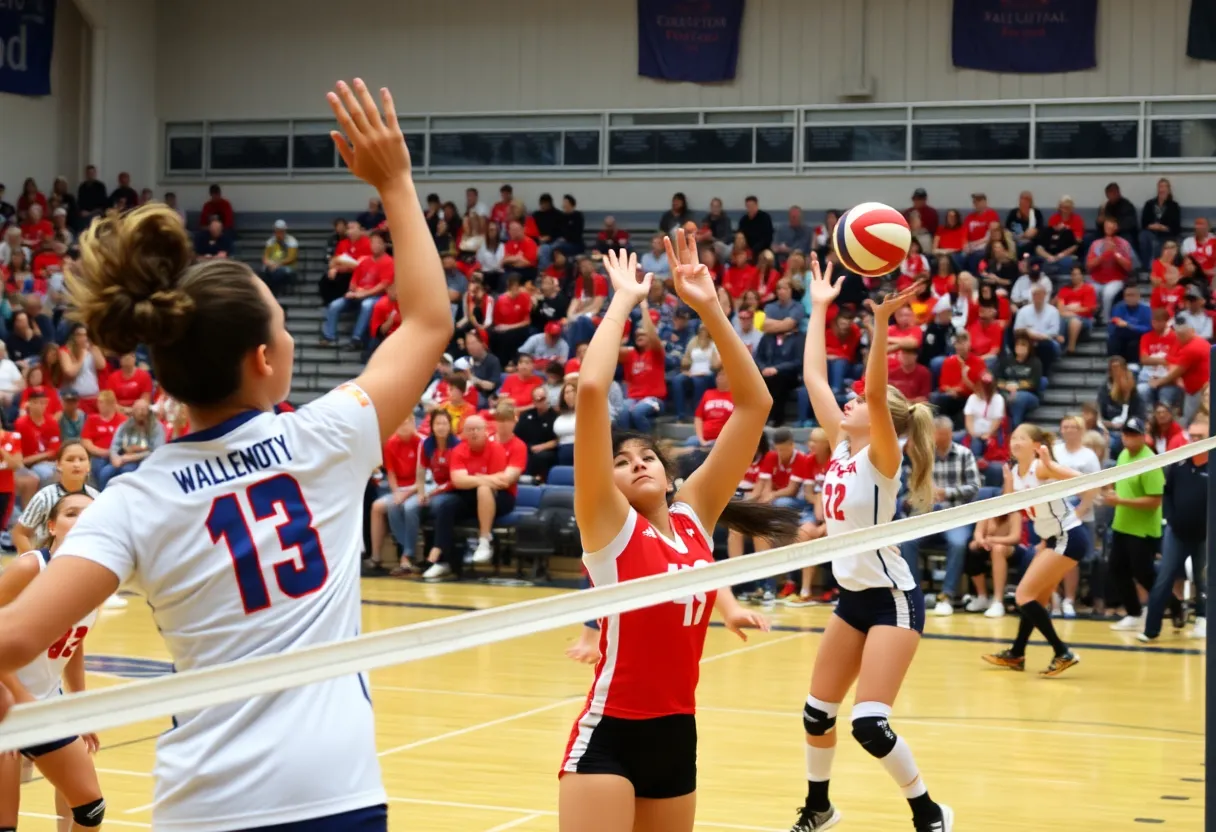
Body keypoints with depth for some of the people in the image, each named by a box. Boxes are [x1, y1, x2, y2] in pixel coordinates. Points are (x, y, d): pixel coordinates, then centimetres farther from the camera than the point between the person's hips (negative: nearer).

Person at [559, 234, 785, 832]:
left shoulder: (693, 515, 7)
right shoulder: (609, 522, -4)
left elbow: (755, 403, 4)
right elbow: (591, 389, -17)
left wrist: (708, 307, -4)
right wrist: (624, 301, -8)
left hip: (677, 734, 6)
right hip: (609, 733, -5)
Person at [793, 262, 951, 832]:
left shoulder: (882, 456, -13)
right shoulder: (841, 445, 6)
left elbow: (876, 391, -31)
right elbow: (814, 377, 6)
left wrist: (881, 324, -41)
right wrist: (819, 309, 7)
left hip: (891, 597, -8)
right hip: (853, 596, 8)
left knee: (869, 723, -15)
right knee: (817, 713, 13)